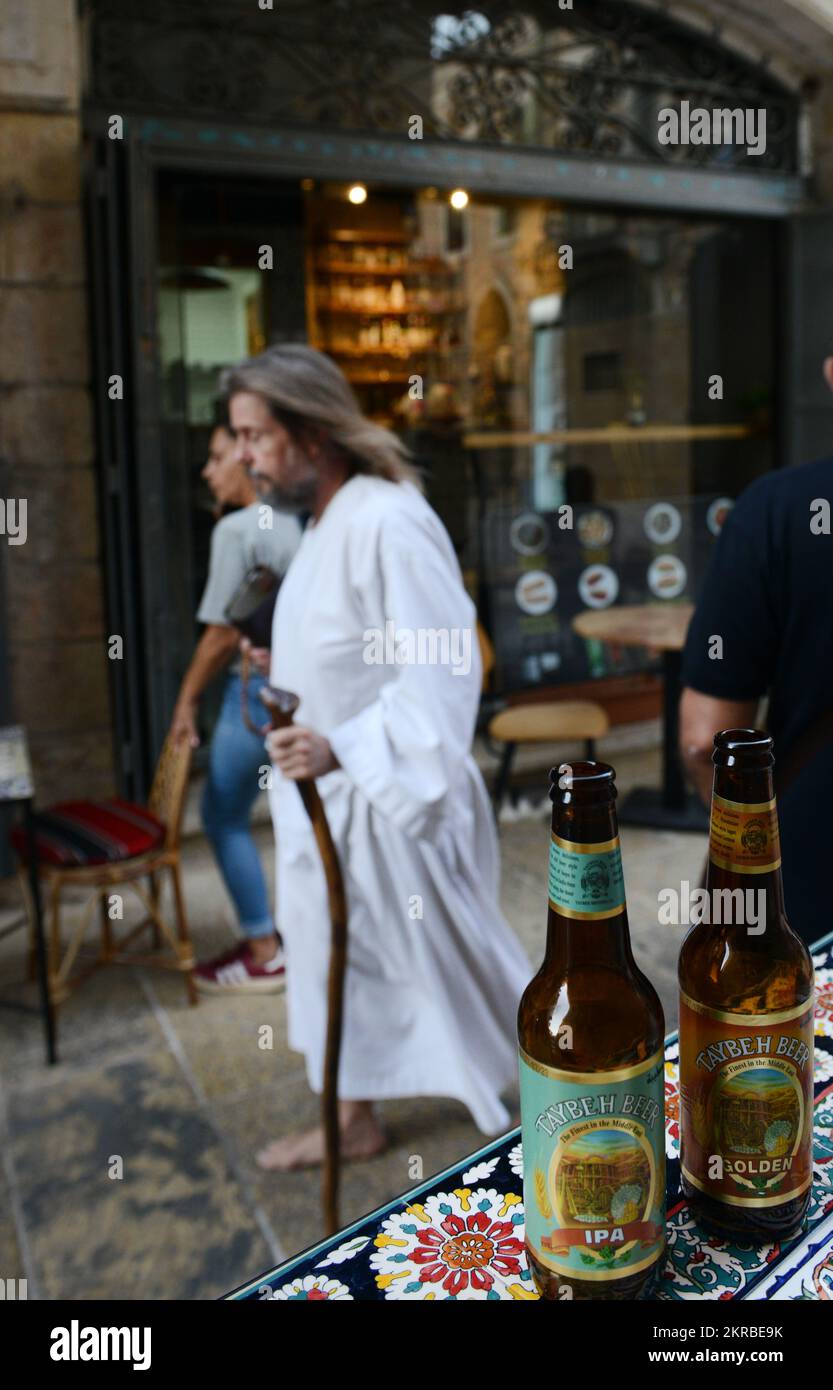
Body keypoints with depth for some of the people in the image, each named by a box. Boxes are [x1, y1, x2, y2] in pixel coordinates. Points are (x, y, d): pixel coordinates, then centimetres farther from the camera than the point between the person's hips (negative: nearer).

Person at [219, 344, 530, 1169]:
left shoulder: (388, 524, -24)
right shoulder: (323, 523, 7)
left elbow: (442, 670, -29)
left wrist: (341, 749, -35)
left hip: (394, 796, -10)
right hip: (325, 791, 10)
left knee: (453, 957, 8)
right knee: (336, 952, 21)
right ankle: (353, 1120, 42)